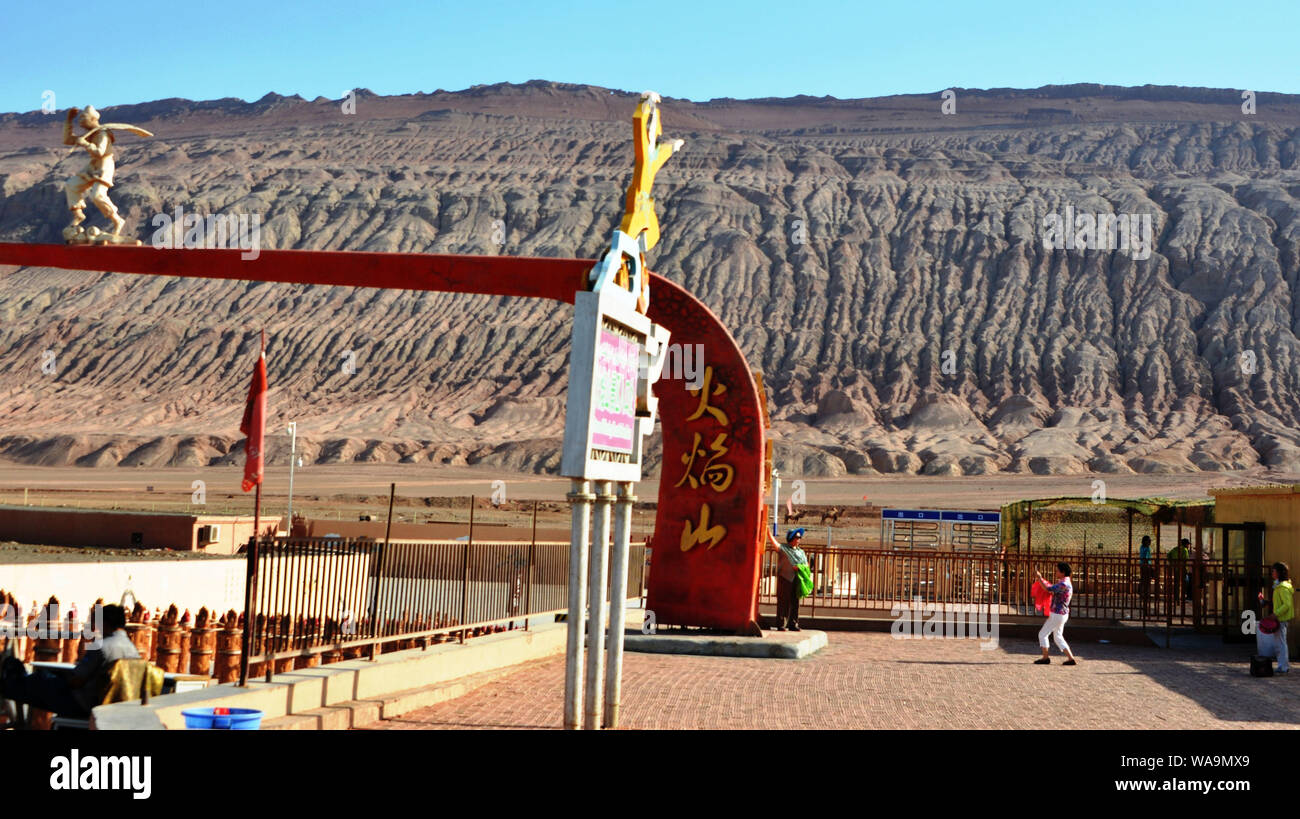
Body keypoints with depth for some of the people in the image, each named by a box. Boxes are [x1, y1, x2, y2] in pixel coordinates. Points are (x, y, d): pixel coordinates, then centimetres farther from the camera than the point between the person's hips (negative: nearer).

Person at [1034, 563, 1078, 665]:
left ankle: (1045, 658, 6)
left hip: (1057, 614, -10)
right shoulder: (1066, 584, 12)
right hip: (1062, 614, 10)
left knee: (1042, 634, 1)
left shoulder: (1063, 584, -21)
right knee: (1058, 637, 16)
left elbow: (1048, 589, -26)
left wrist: (1039, 578, -18)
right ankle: (1071, 658, 12)